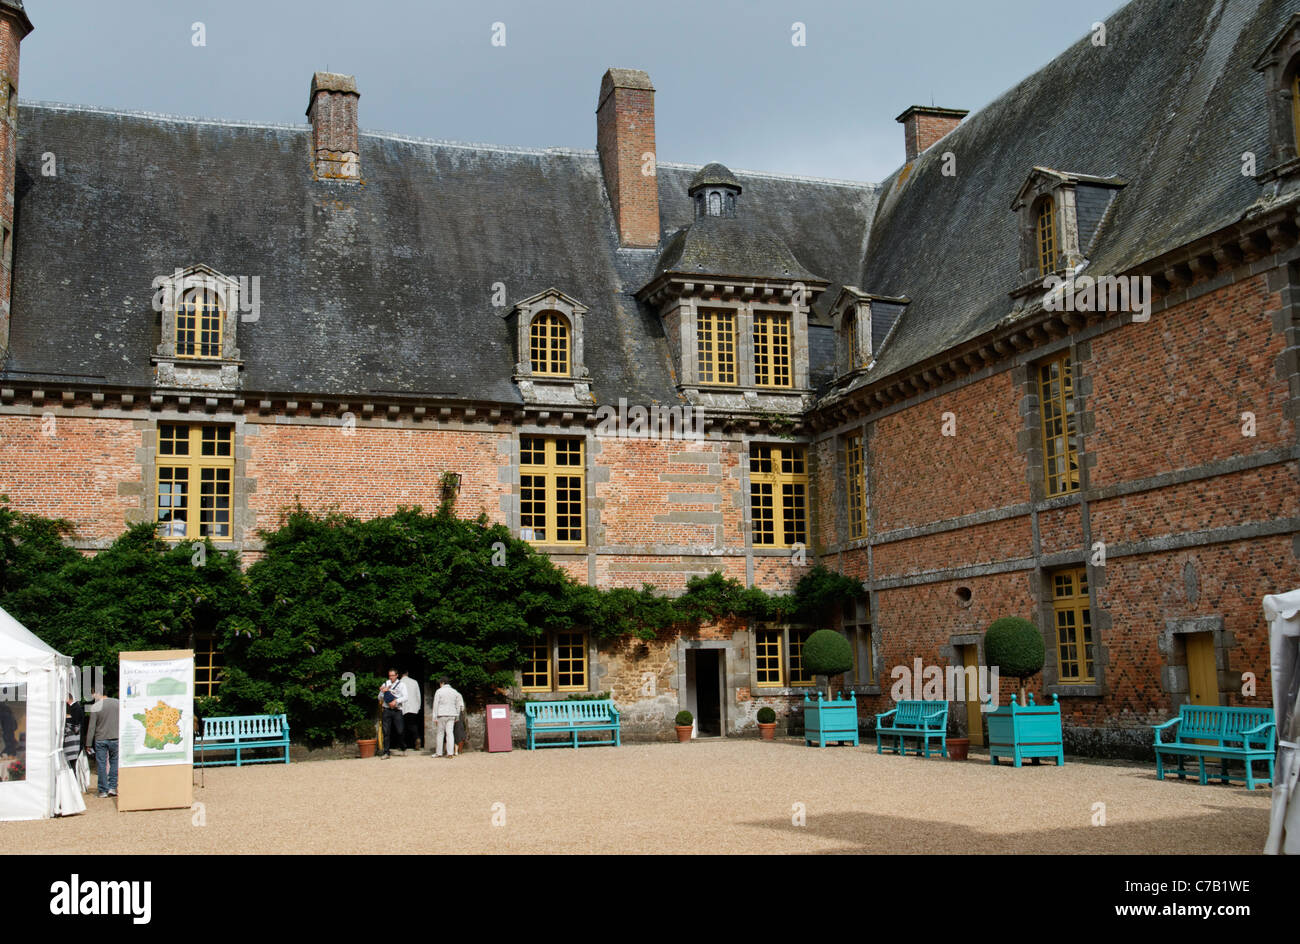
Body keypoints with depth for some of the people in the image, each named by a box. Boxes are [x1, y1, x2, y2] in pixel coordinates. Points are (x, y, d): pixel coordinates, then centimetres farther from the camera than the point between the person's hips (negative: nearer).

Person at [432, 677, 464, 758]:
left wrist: (435, 717, -1)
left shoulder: (439, 691, -2)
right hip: (452, 715, 3)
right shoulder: (454, 692, 11)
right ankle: (450, 752, -6)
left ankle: (438, 752, 7)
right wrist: (457, 716, 20)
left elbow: (436, 704, -4)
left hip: (442, 715, -3)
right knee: (450, 733, 1)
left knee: (440, 733, 4)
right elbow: (458, 705, 14)